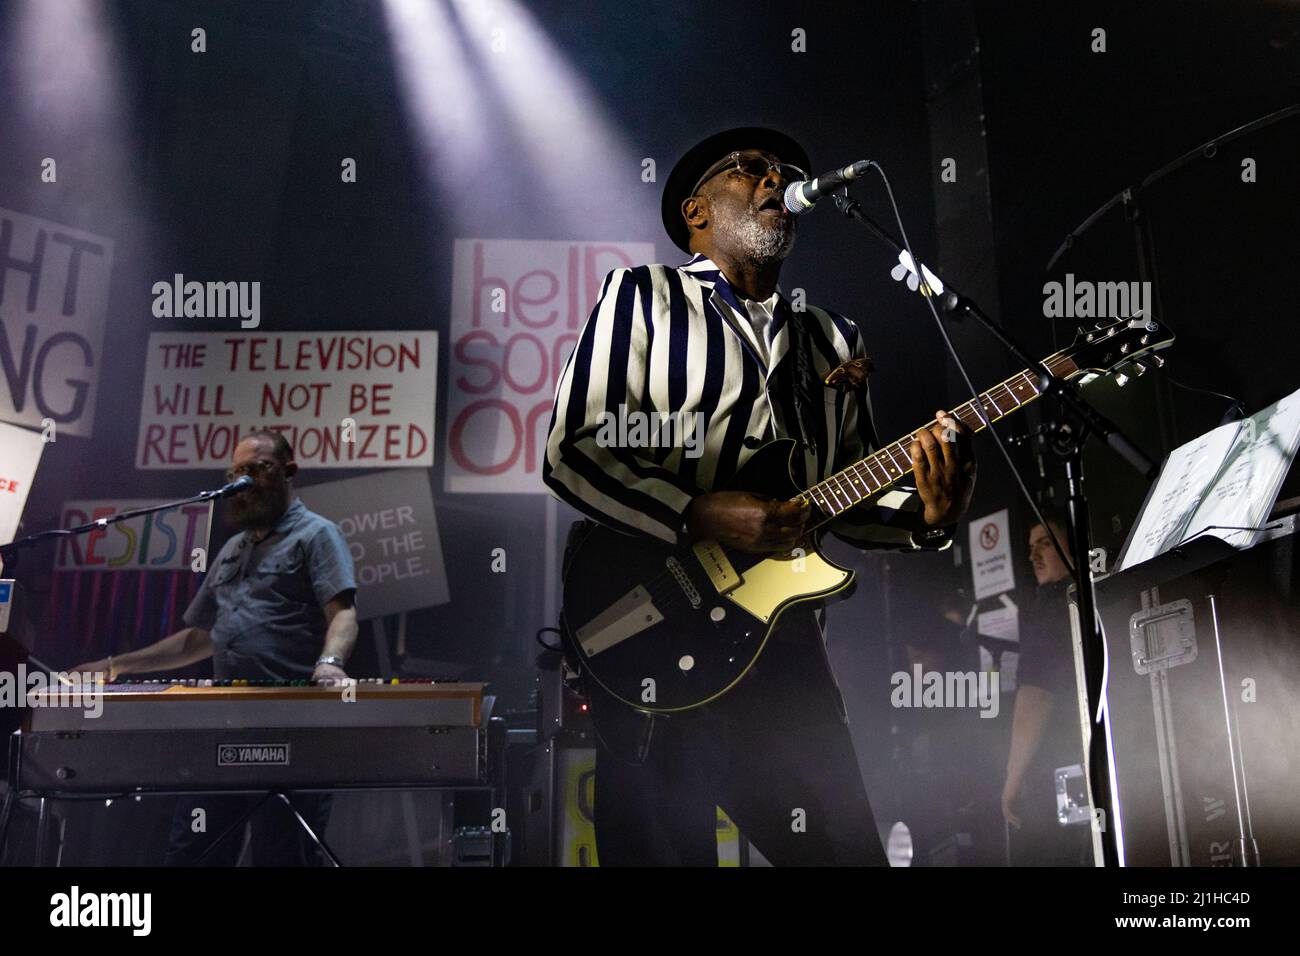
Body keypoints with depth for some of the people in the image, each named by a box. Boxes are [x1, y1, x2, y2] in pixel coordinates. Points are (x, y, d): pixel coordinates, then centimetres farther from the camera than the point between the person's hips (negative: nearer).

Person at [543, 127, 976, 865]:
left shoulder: (835, 343, 19)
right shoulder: (642, 296, 3)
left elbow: (853, 501, 17)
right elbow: (572, 449, -8)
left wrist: (924, 515, -5)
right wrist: (702, 515, -20)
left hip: (786, 648, 5)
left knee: (847, 849, 8)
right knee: (664, 851, -1)